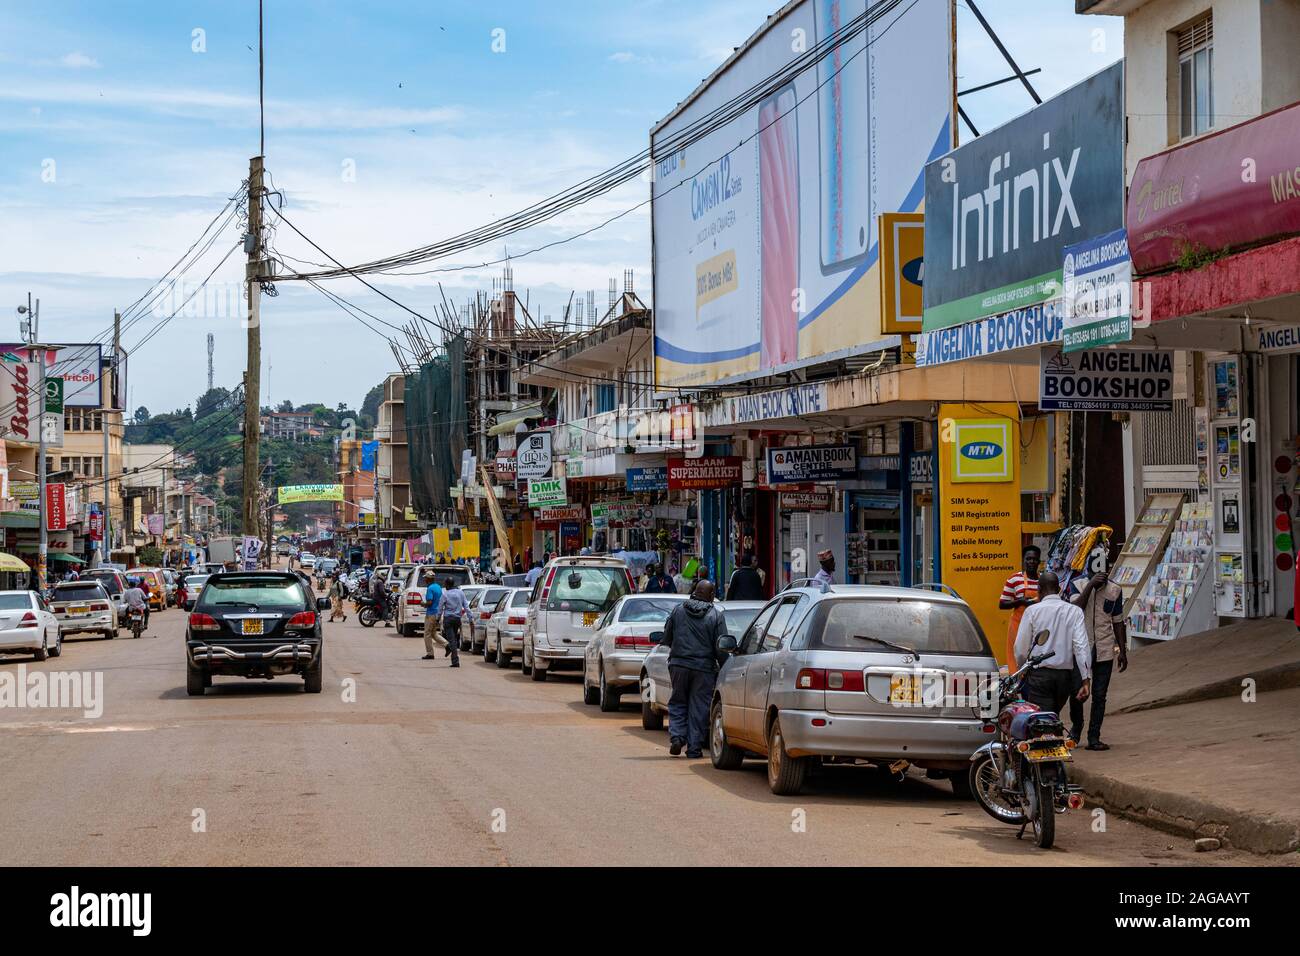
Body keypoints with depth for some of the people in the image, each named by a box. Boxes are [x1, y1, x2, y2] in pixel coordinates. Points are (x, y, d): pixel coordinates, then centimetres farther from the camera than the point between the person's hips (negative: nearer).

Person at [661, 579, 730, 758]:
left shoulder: (678, 610, 3)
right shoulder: (716, 616, -4)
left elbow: (666, 639, 10)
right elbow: (721, 648, -6)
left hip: (678, 664, 2)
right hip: (704, 668, -2)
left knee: (678, 703, 15)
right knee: (699, 707, 5)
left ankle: (676, 736, -2)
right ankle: (694, 747, 5)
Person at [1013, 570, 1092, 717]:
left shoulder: (1032, 611, -3)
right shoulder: (1074, 611, 3)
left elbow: (1021, 648, -1)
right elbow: (1082, 647, -6)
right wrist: (1086, 680, -8)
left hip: (1039, 674, -3)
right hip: (1065, 675, 4)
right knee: (1054, 717, 22)